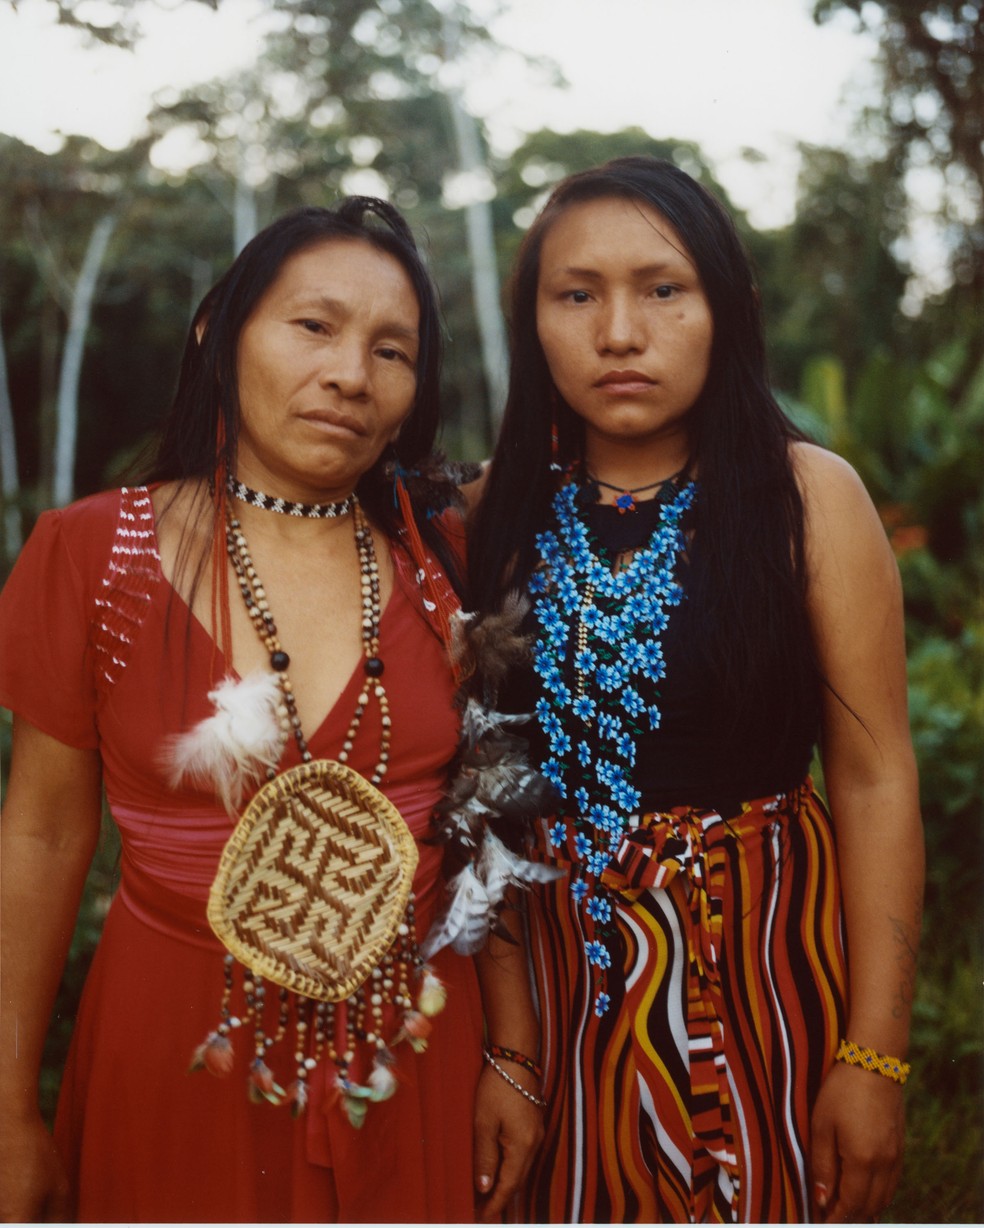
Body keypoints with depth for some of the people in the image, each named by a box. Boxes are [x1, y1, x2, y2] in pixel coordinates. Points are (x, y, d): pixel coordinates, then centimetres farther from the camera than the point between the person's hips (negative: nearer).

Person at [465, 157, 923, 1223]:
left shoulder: (807, 497, -8)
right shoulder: (502, 515, 1)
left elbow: (874, 780, -9)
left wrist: (873, 1057, -11)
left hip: (759, 963, -2)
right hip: (557, 967, 3)